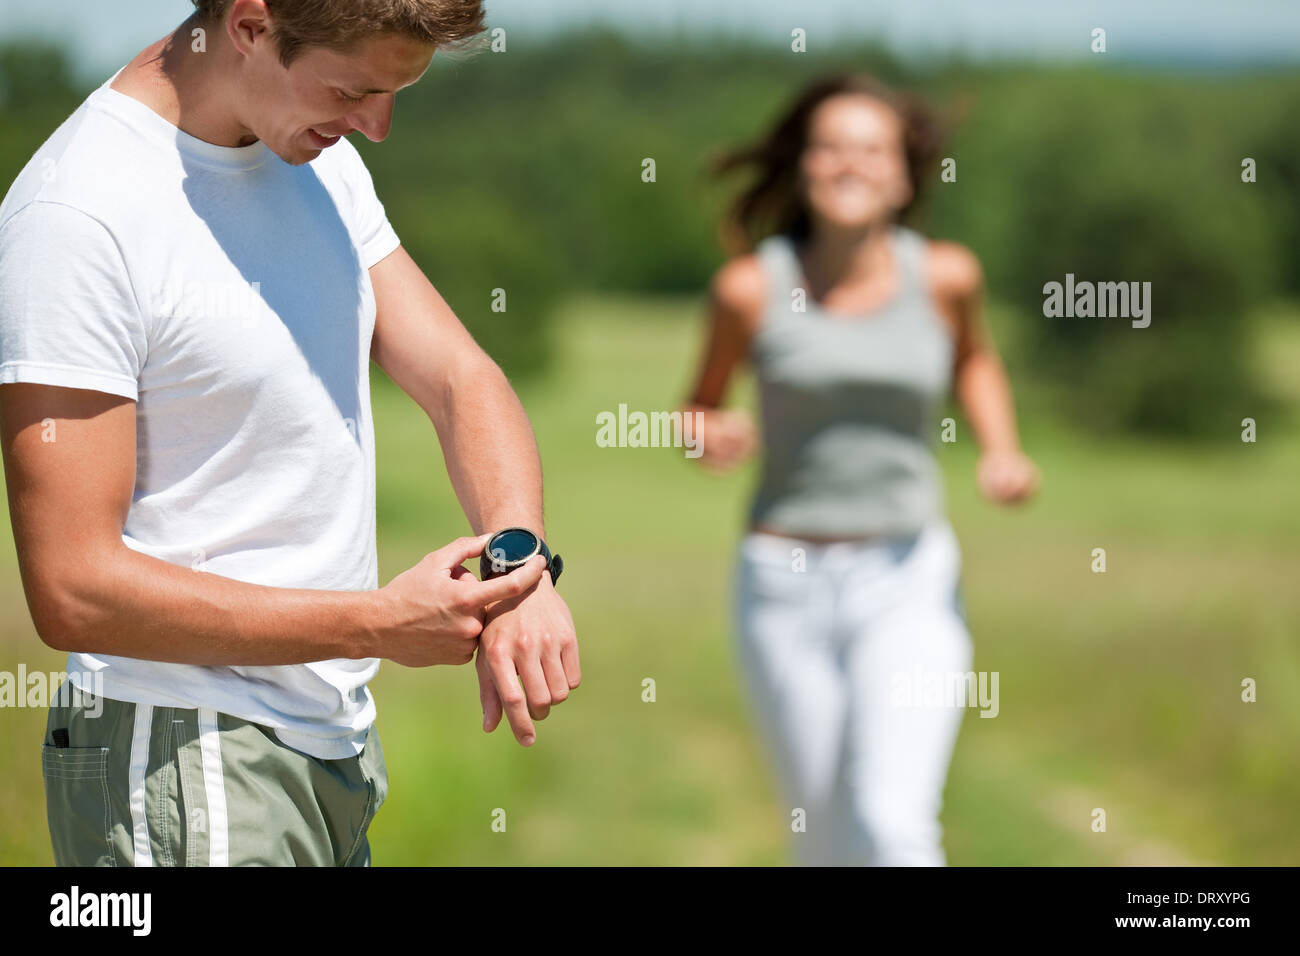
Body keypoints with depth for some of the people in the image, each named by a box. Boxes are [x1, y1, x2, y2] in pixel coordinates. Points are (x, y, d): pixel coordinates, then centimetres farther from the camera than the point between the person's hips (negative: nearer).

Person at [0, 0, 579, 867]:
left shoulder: (321, 160, 7)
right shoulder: (76, 216, -20)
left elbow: (461, 380, 6)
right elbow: (75, 591, -22)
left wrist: (518, 568, -16)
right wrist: (379, 624, -21)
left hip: (334, 747, 8)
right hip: (182, 757, -8)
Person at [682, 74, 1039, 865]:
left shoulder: (944, 275, -2)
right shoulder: (753, 288, -6)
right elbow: (701, 407, 10)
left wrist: (1003, 450, 4)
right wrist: (711, 438, -13)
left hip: (909, 586, 0)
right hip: (786, 587, 1)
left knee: (894, 825, -18)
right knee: (826, 838, 8)